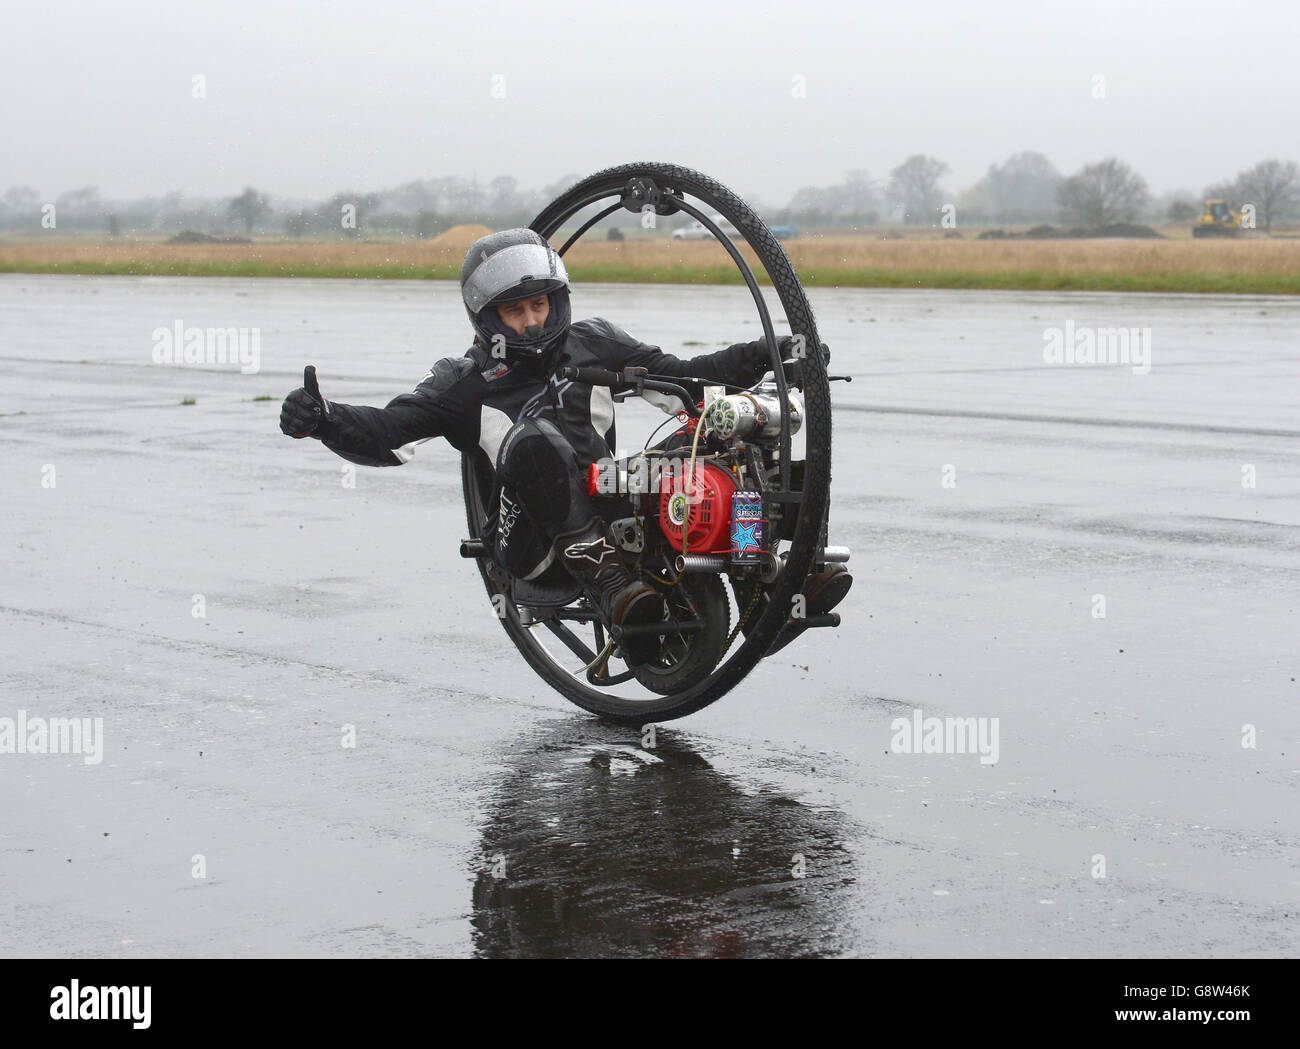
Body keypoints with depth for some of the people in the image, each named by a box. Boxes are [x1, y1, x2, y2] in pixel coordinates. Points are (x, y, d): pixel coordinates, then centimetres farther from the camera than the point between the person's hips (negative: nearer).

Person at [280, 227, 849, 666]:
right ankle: (605, 579, -45)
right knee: (535, 441, -34)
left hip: (609, 510, 4)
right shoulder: (465, 381, 9)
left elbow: (681, 375, 20)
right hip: (535, 548, -3)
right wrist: (322, 419, -21)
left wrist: (763, 356, 9)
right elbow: (385, 433, -2)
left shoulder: (590, 343, 18)